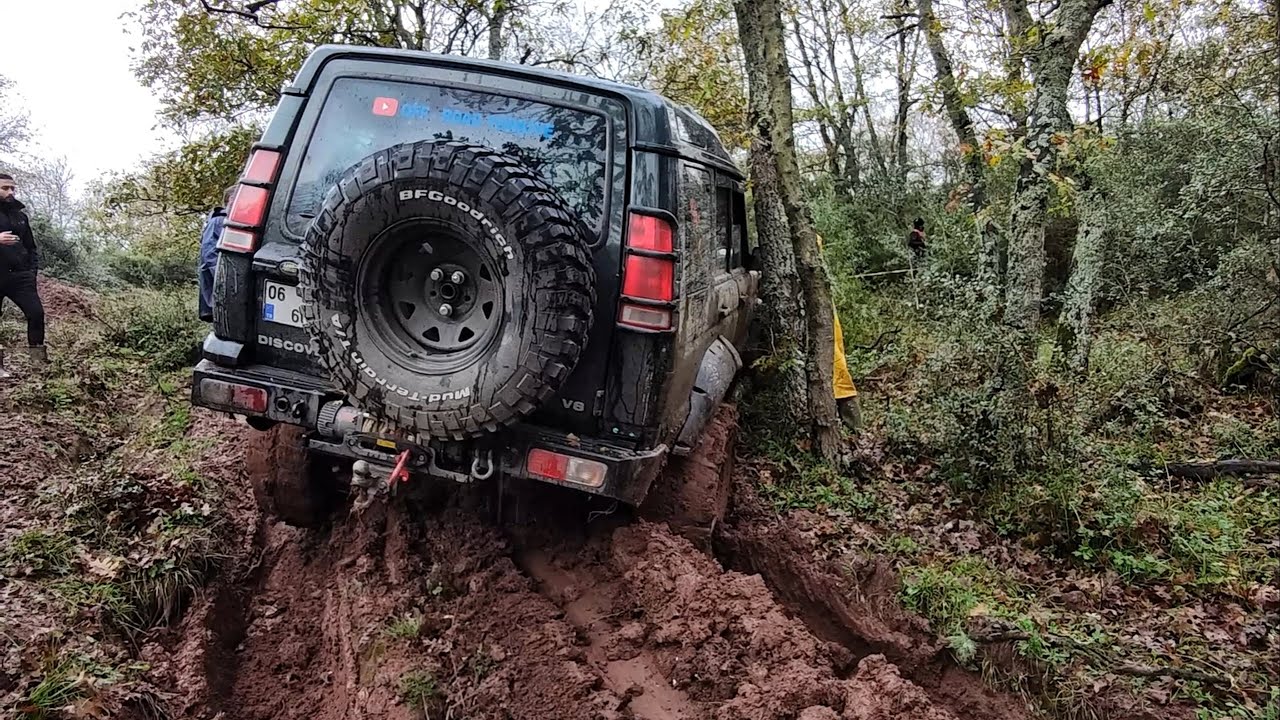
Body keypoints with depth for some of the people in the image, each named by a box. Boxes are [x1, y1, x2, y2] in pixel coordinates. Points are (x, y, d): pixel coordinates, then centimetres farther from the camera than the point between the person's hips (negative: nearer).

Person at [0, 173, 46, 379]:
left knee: (36, 313, -8)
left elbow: (30, 245, 22)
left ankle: (39, 361, -1)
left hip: (19, 275, 3)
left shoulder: (20, 215, 16)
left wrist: (33, 269, 9)